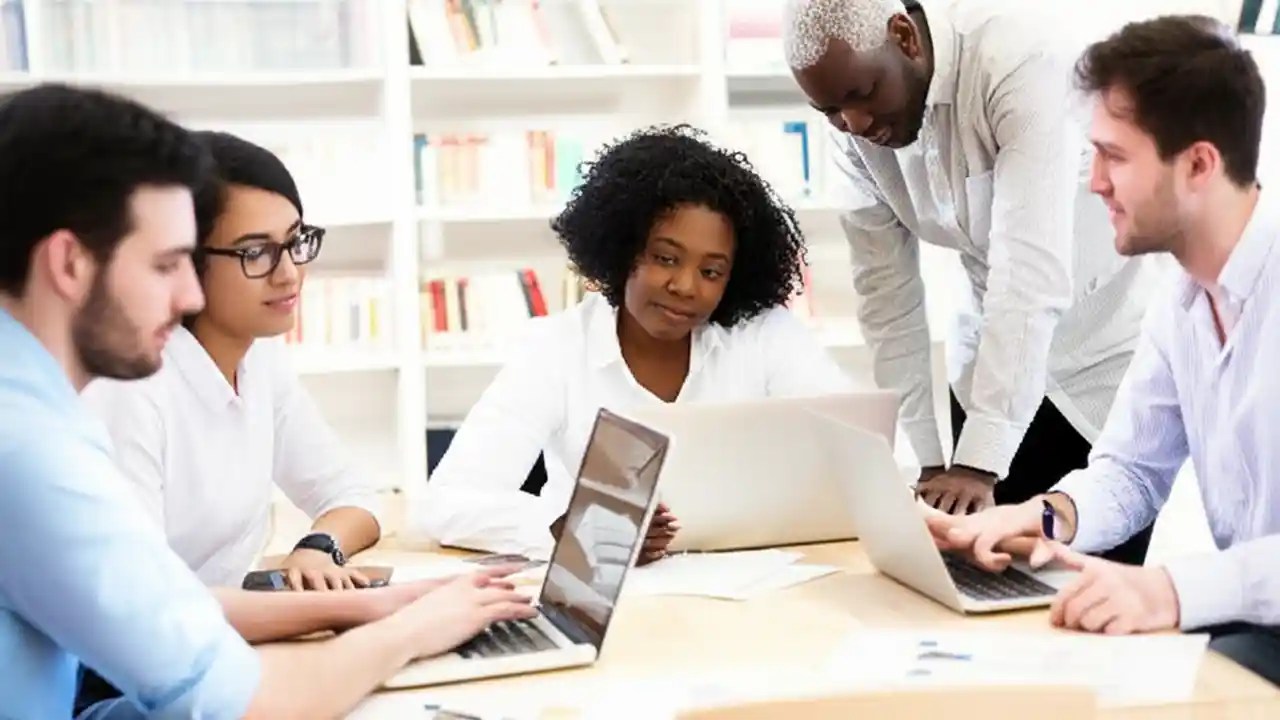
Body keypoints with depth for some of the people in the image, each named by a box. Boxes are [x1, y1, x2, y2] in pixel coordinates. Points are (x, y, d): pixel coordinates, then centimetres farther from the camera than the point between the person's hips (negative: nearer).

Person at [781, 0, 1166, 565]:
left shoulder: (1025, 53, -29)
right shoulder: (855, 125, -9)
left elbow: (1032, 270, -34)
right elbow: (887, 290, -4)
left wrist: (979, 462, -38)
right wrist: (927, 460, -7)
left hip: (1110, 340, -5)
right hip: (994, 355, 5)